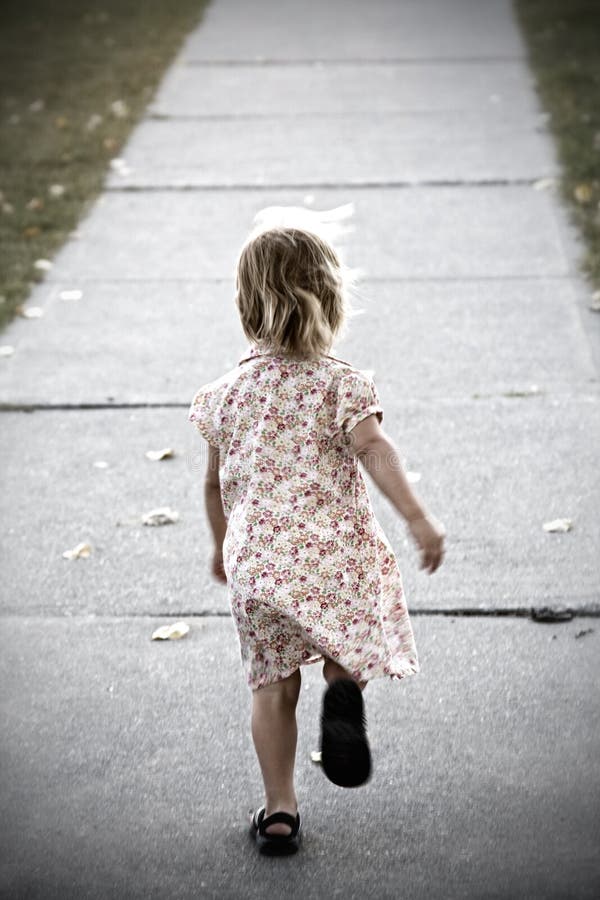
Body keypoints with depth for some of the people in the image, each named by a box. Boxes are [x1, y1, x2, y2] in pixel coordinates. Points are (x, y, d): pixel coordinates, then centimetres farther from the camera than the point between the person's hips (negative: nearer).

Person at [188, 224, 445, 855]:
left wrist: (222, 546, 31)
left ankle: (279, 809, 14)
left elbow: (215, 484, 16)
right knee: (355, 640, 20)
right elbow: (375, 450, -18)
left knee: (272, 684, 14)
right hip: (337, 550, -2)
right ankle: (344, 688, -14)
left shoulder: (226, 393, 9)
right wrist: (417, 519, -22)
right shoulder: (341, 383, -2)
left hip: (255, 559, 3)